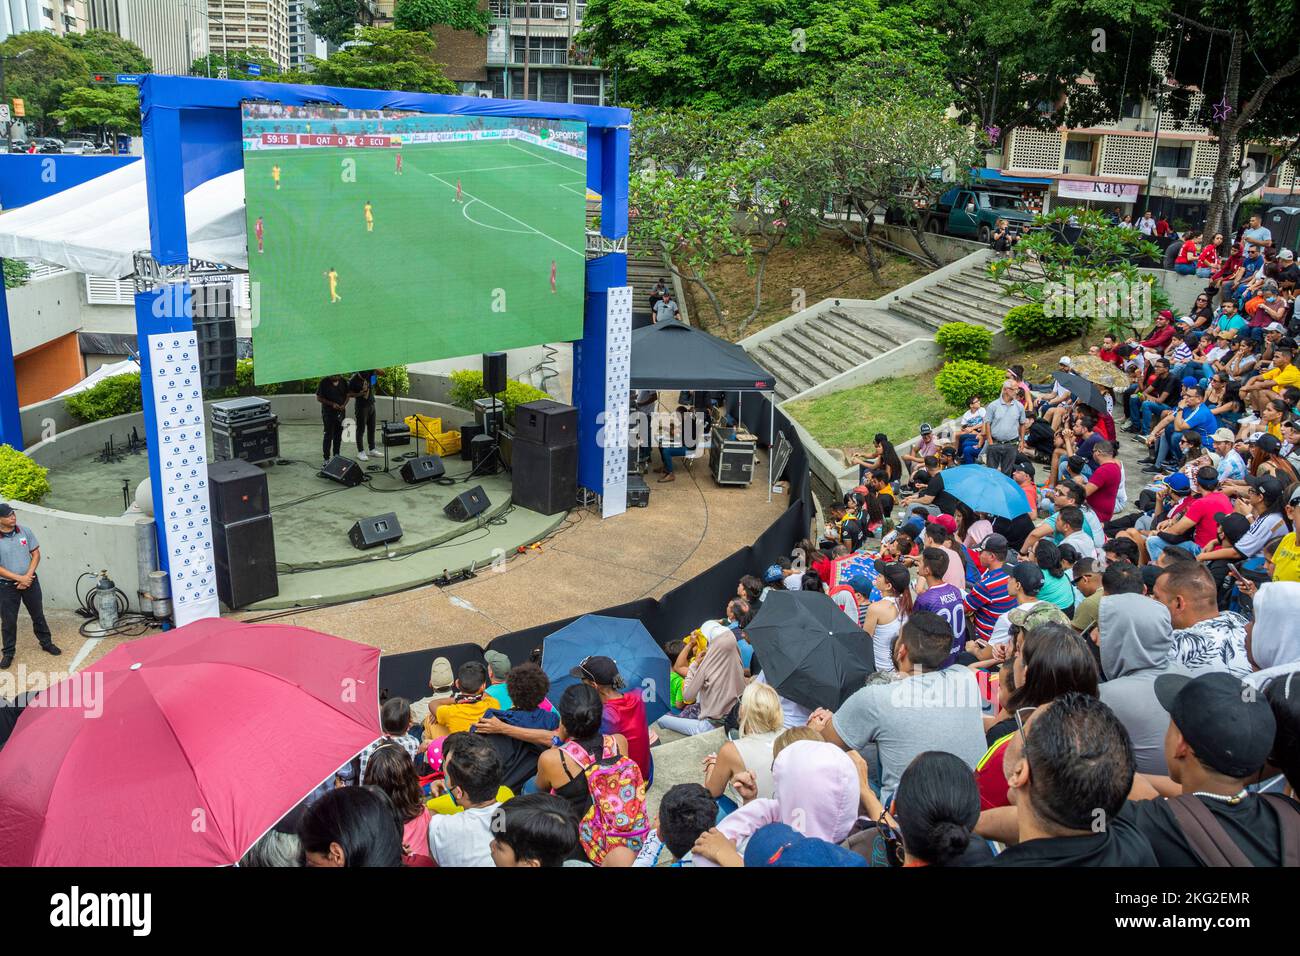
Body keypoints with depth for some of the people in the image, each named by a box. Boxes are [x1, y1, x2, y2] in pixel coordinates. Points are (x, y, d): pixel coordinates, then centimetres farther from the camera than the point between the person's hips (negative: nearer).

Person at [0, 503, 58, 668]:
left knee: (38, 615, 15)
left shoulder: (25, 531, -5)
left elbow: (36, 554, 0)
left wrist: (28, 576, -11)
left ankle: (46, 643, 32)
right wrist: (19, 578, -18)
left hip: (30, 581, 3)